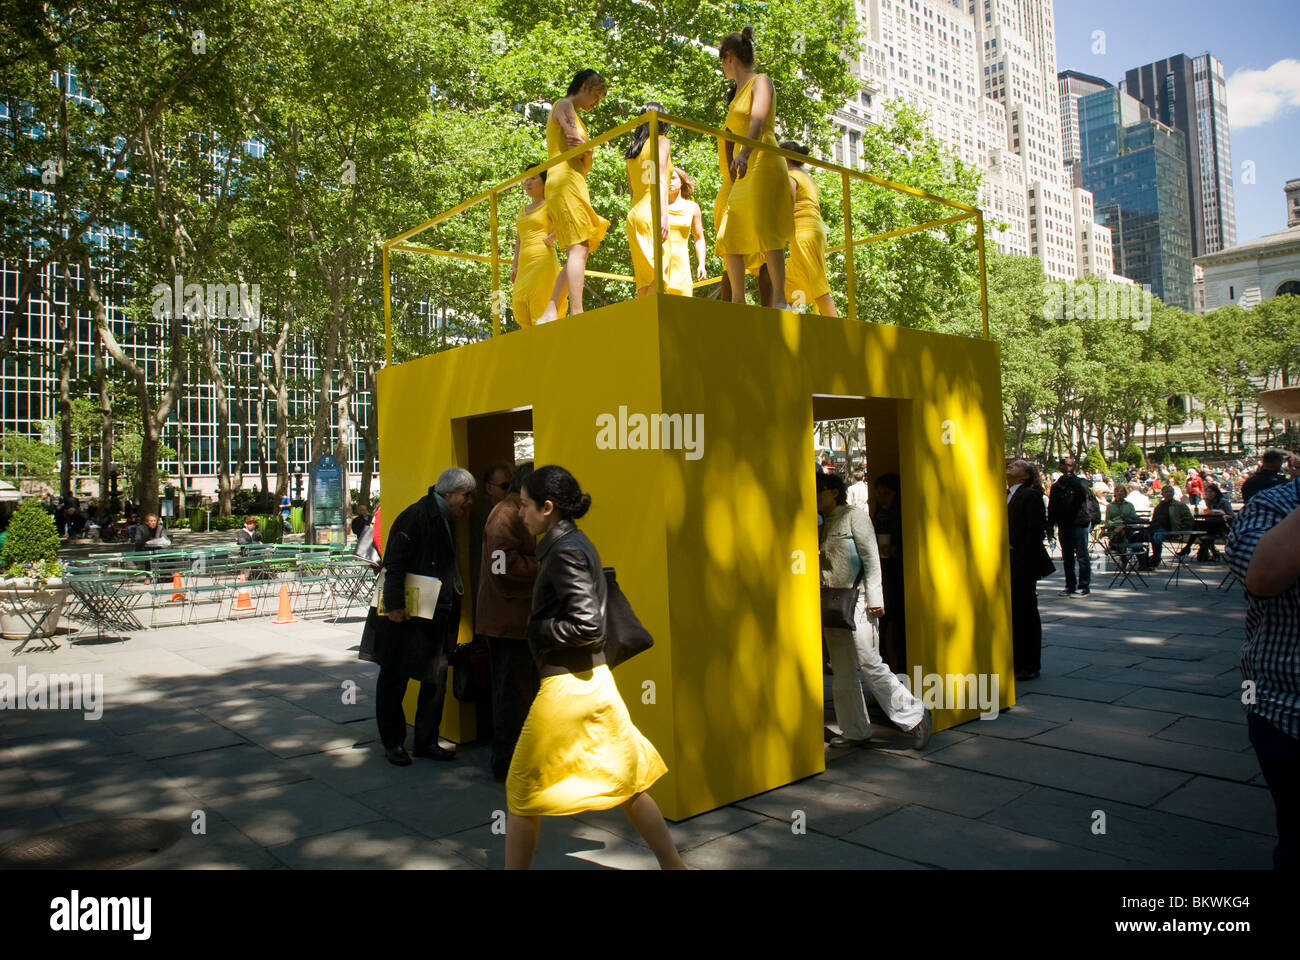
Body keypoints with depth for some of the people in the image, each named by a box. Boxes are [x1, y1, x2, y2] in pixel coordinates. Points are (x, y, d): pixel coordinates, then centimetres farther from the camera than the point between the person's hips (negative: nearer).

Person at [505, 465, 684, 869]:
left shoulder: (565, 552, -17)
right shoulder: (574, 543, 11)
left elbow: (586, 624, -23)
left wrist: (537, 629, -10)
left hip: (567, 685, -9)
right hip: (593, 679, 9)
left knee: (523, 791, 8)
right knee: (626, 783, 16)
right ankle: (673, 863, 23)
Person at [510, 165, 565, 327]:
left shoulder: (549, 205, 3)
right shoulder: (523, 209, 24)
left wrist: (549, 238, -10)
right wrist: (514, 266, 15)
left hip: (543, 260, -7)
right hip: (524, 264, 7)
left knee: (541, 311, -13)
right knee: (522, 313, -3)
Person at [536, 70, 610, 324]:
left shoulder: (572, 113, 30)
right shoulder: (564, 105, 2)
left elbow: (586, 162, 22)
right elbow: (578, 143, -13)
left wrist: (584, 151, 1)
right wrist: (585, 151, 7)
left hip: (573, 183, 10)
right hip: (566, 179, -10)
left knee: (579, 251, 2)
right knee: (579, 247, -19)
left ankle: (549, 314, -5)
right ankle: (577, 313, -29)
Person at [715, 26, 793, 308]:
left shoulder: (760, 82, -1)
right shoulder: (737, 93, 24)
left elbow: (758, 120, -20)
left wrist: (744, 153, -36)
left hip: (764, 164, -9)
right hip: (743, 172, 9)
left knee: (766, 231, -18)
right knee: (729, 236, 2)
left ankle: (779, 300, -22)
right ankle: (738, 301, 3)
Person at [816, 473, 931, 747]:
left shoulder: (855, 516, -3)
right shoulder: (824, 524, 18)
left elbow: (871, 559, -9)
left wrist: (874, 599, -15)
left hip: (854, 604, -7)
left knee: (869, 663, -9)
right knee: (843, 673, 8)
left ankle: (913, 715, 3)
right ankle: (855, 731, 14)